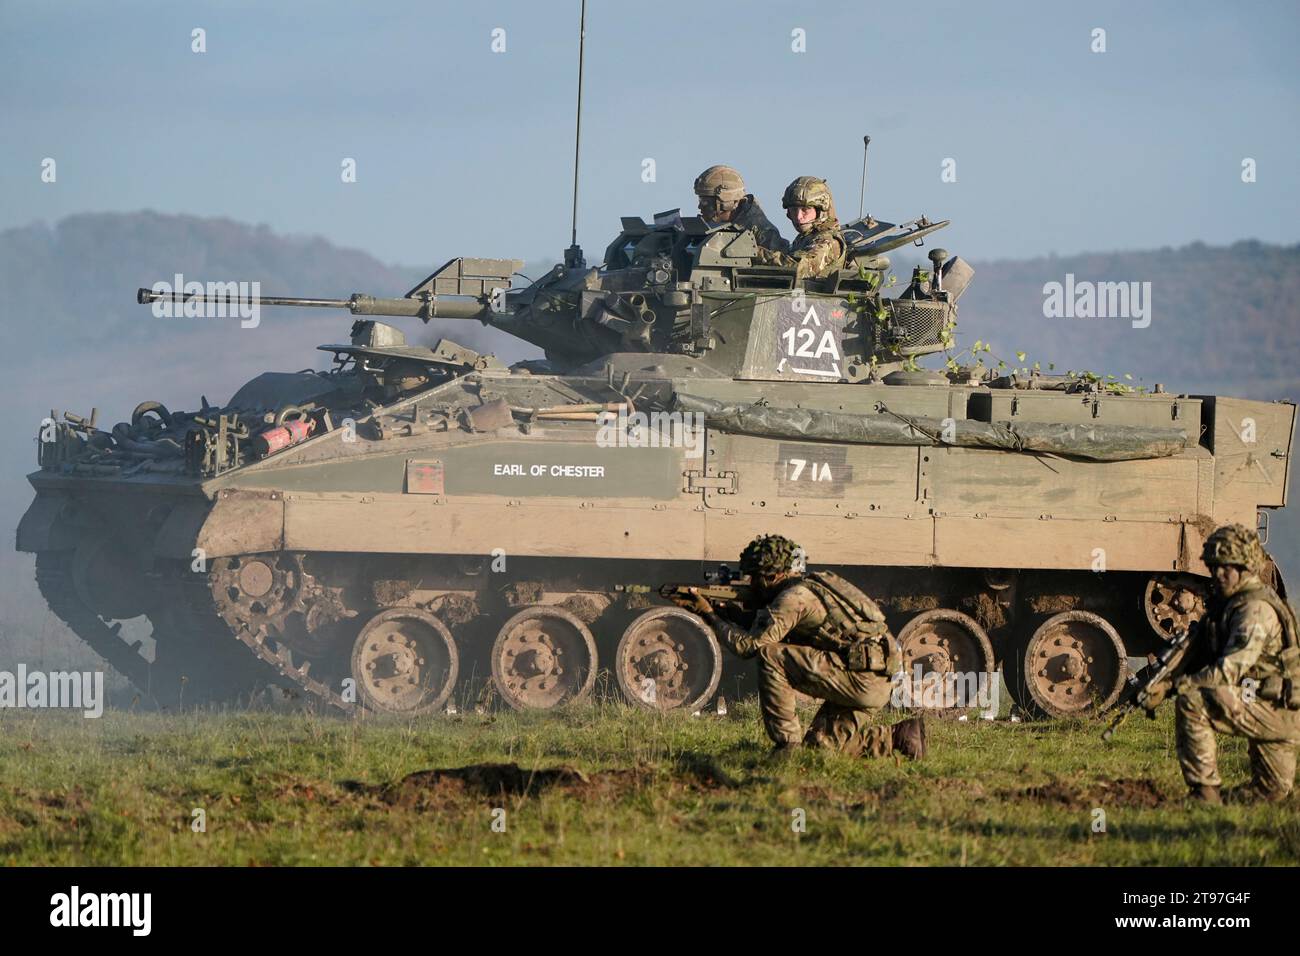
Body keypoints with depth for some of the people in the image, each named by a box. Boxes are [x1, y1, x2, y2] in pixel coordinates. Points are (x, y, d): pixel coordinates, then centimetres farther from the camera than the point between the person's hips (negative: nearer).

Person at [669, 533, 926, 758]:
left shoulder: (794, 597, -10)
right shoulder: (815, 585, 19)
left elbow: (748, 645, -10)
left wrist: (710, 615, 1)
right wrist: (737, 616, 18)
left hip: (862, 676, -10)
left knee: (770, 657, -12)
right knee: (818, 745, 16)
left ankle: (786, 742, -8)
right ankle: (898, 737, 12)